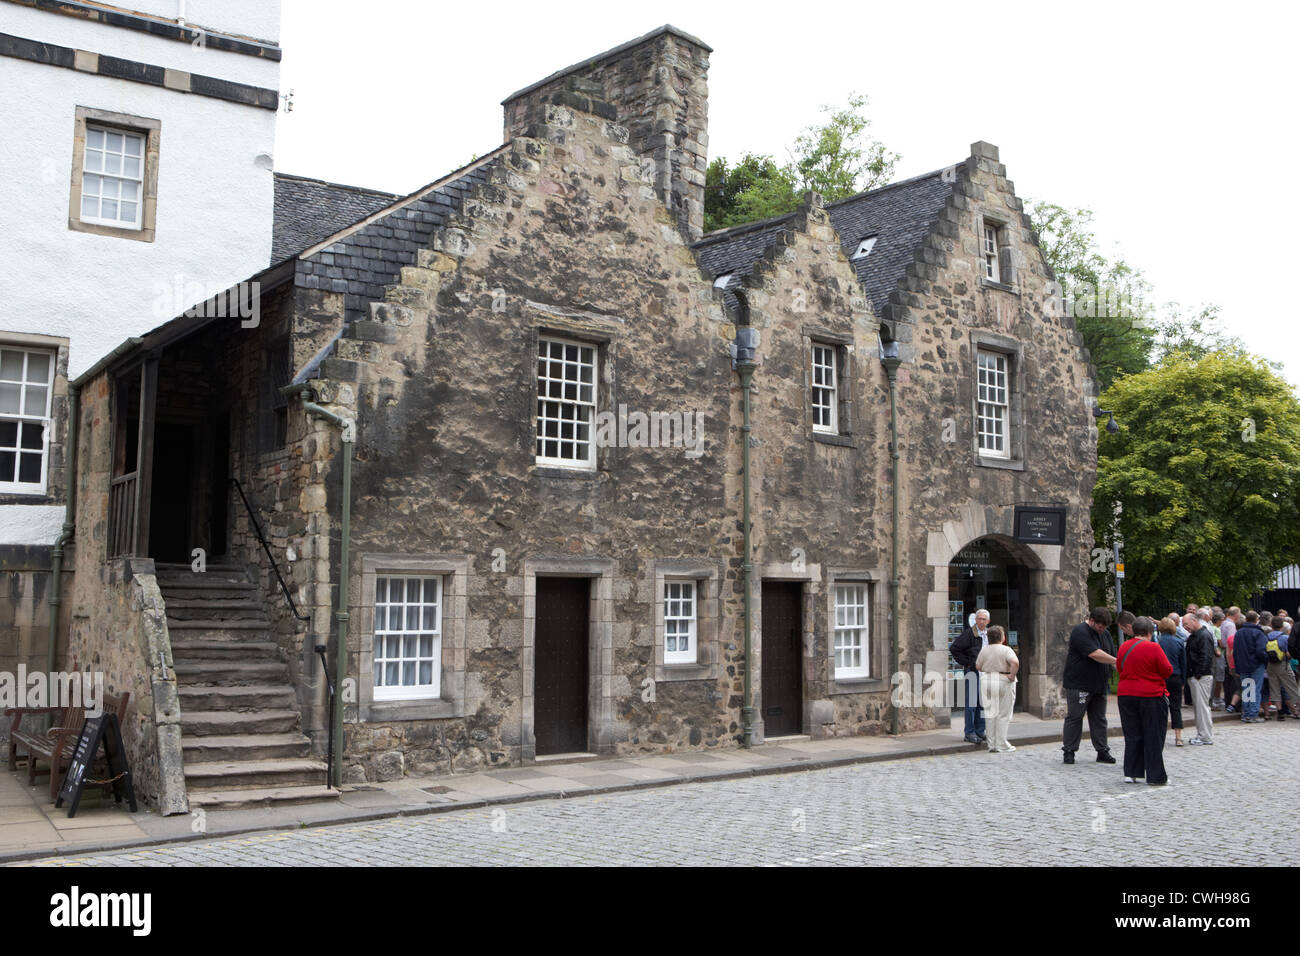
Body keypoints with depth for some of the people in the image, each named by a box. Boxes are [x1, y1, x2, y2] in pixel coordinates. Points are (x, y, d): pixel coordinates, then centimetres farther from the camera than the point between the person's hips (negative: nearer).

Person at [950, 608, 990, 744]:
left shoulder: (990, 634, 10)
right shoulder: (969, 633, -9)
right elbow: (954, 649, -10)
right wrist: (966, 663, -11)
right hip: (973, 672, -6)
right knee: (972, 703, -5)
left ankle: (980, 731, 19)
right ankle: (970, 733, 0)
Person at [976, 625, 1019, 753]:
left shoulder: (984, 650, 4)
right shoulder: (1006, 650, -11)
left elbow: (978, 666, 11)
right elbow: (1015, 662, -27)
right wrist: (1012, 675, -16)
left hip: (987, 681, 5)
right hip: (1003, 681, -5)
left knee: (991, 714, 12)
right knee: (1003, 715, 2)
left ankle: (992, 744, 14)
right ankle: (1002, 745, 3)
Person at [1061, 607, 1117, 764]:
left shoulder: (1105, 633, 13)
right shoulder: (1080, 632, -15)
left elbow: (1112, 654, 13)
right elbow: (1096, 654, -24)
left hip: (1099, 685, 8)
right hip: (1078, 685, -8)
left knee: (1099, 719, 9)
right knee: (1074, 717, -2)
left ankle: (1102, 751, 14)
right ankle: (1069, 751, 5)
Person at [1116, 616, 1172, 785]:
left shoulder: (1123, 647, 3)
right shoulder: (1153, 648, -13)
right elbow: (1167, 670, -8)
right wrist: (1153, 674, 10)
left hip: (1126, 695, 5)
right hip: (1151, 696, -5)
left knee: (1132, 735, 12)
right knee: (1153, 737, 4)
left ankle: (1130, 773, 11)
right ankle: (1156, 776, 8)